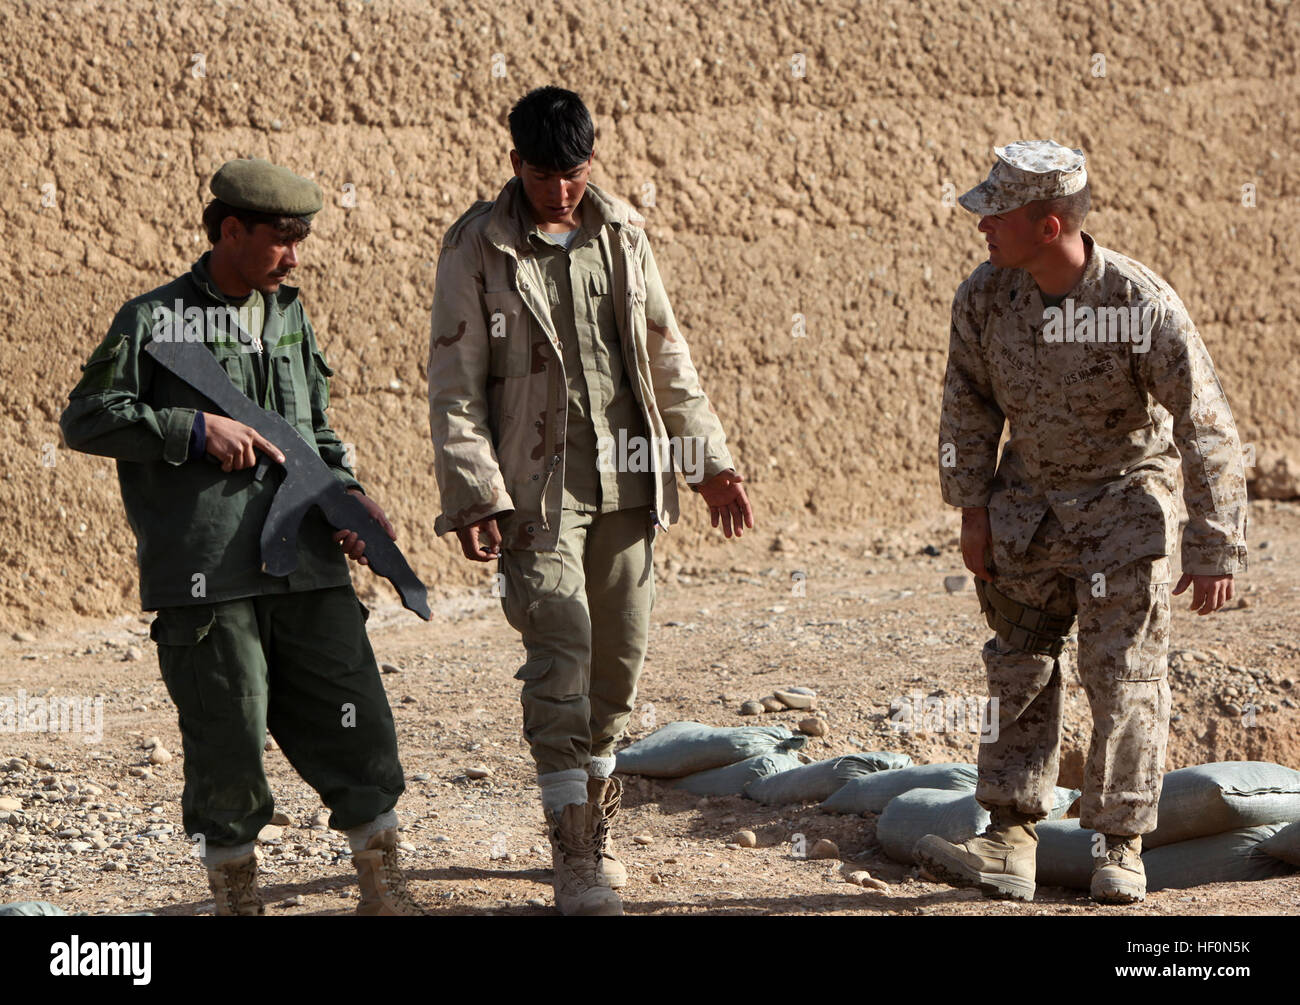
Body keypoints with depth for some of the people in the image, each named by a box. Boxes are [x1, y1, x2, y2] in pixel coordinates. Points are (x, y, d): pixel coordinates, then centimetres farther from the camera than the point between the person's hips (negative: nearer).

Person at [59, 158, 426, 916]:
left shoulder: (290, 317, 17)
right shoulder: (154, 321, 0)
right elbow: (84, 420, -3)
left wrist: (349, 497, 5)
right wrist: (195, 429, -12)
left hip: (308, 568, 5)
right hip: (205, 579, -5)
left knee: (358, 725, 3)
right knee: (229, 747, -1)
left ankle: (385, 892, 15)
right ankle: (237, 896, 14)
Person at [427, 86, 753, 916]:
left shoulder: (623, 232, 8)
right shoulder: (478, 246, -4)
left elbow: (666, 355, 15)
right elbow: (455, 386, -5)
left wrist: (710, 459, 13)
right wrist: (474, 494, -14)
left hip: (627, 480, 5)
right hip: (538, 483, -4)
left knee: (619, 658, 9)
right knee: (561, 654, -13)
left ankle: (595, 823, 26)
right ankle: (575, 856, -9)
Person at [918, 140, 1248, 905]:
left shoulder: (1144, 306, -26)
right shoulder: (986, 296, -13)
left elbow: (1207, 428, -20)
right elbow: (969, 405, 3)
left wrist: (1216, 550, -19)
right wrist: (973, 509, 1)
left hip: (1123, 503, -4)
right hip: (1028, 498, 4)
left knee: (1125, 677, -5)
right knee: (1020, 670, 5)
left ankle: (1120, 847, 7)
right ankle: (1010, 844, 9)